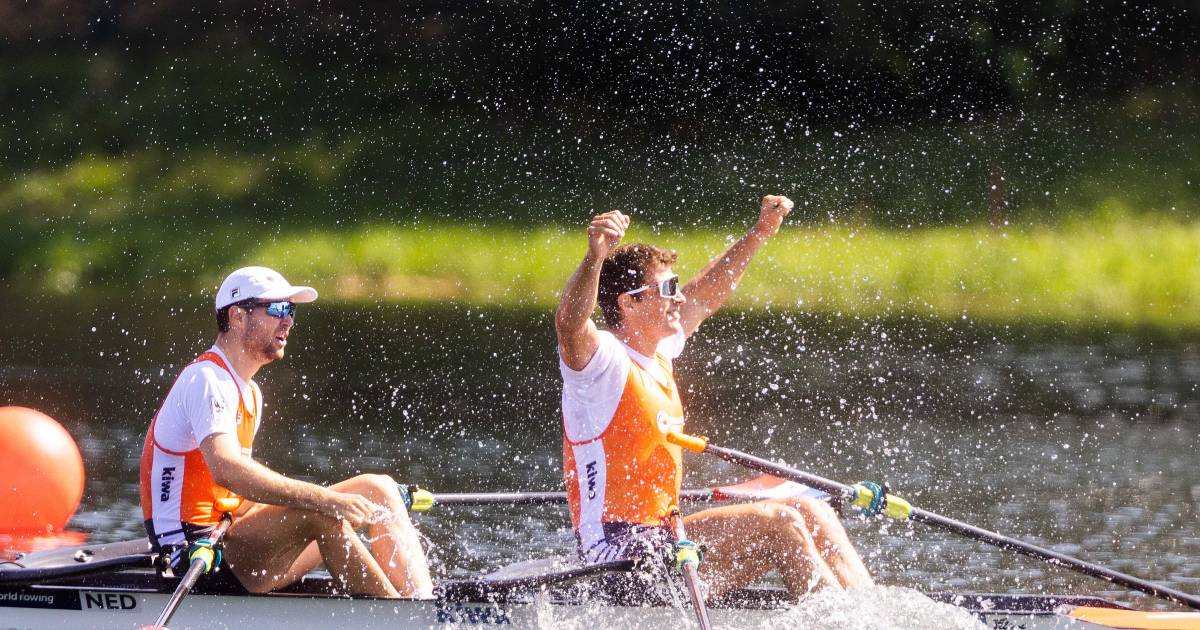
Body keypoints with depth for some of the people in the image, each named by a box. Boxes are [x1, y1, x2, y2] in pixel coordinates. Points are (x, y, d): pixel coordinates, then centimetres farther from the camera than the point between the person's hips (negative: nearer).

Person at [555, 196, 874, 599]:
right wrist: (595, 256, -55)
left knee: (809, 514, 4)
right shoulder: (602, 358, -15)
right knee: (778, 524, -18)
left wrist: (760, 233, 26)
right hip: (620, 548, -10)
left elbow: (706, 296, 27)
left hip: (657, 537, 10)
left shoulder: (654, 351, 12)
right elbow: (570, 324, -38)